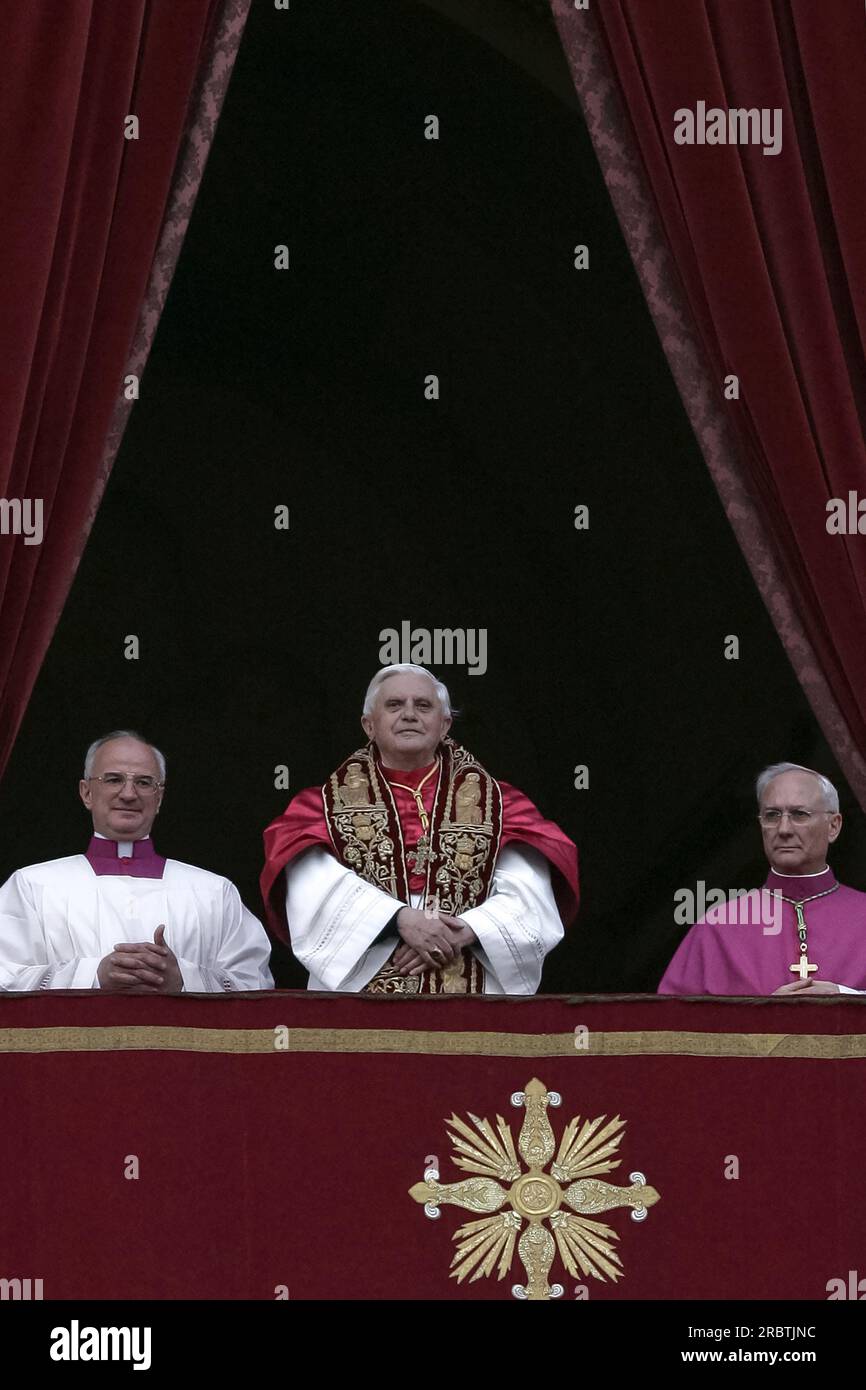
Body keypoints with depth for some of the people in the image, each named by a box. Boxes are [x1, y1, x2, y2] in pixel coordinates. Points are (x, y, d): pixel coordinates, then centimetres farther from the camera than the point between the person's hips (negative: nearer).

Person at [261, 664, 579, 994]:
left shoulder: (493, 802, 10)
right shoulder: (330, 801, 10)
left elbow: (527, 895, -2)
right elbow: (314, 885, -8)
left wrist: (461, 933, -16)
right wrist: (400, 918, -19)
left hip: (471, 994, 0)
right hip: (359, 991, 0)